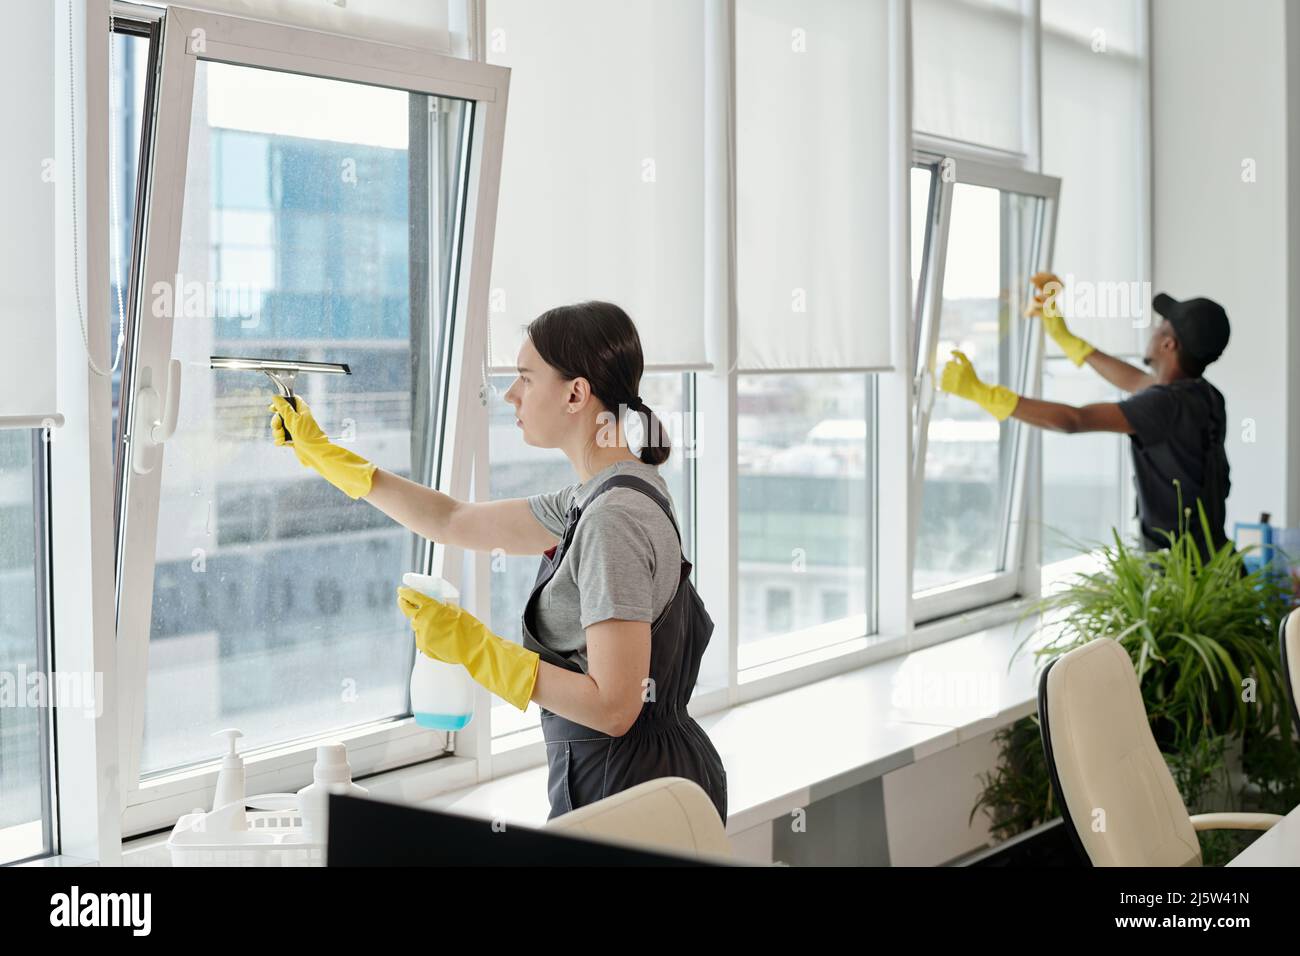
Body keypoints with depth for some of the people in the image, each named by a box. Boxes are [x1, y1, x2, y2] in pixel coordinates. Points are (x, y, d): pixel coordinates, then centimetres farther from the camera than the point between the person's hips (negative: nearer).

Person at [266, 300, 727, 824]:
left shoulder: (614, 517, -22)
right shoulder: (593, 497, 7)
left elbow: (613, 708, -26)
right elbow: (456, 522, 19)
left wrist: (474, 647, -20)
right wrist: (324, 454, 23)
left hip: (626, 790, -9)